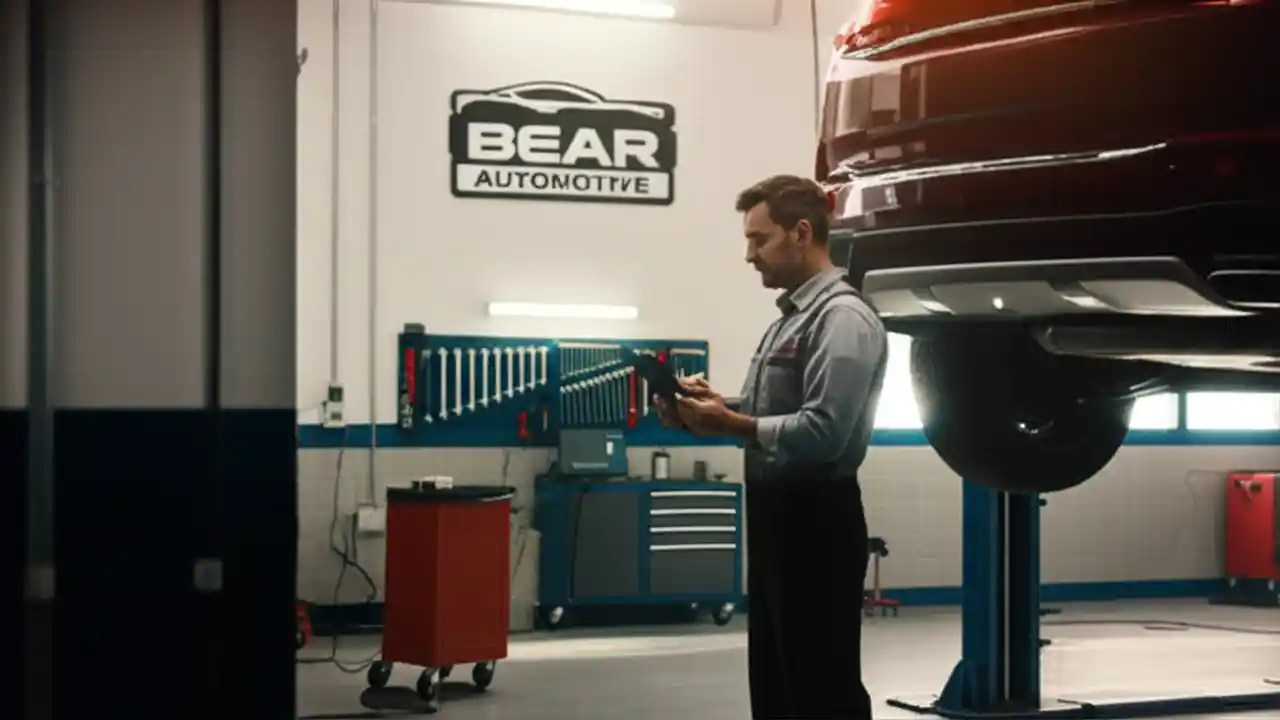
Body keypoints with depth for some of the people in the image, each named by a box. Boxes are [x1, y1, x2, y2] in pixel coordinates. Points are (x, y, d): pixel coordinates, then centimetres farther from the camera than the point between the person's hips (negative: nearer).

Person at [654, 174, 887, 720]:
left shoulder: (842, 318, -16)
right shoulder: (791, 316, 16)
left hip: (815, 517, -10)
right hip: (775, 512, 10)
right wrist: (716, 402, 3)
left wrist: (730, 424, -16)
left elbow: (823, 432, -25)